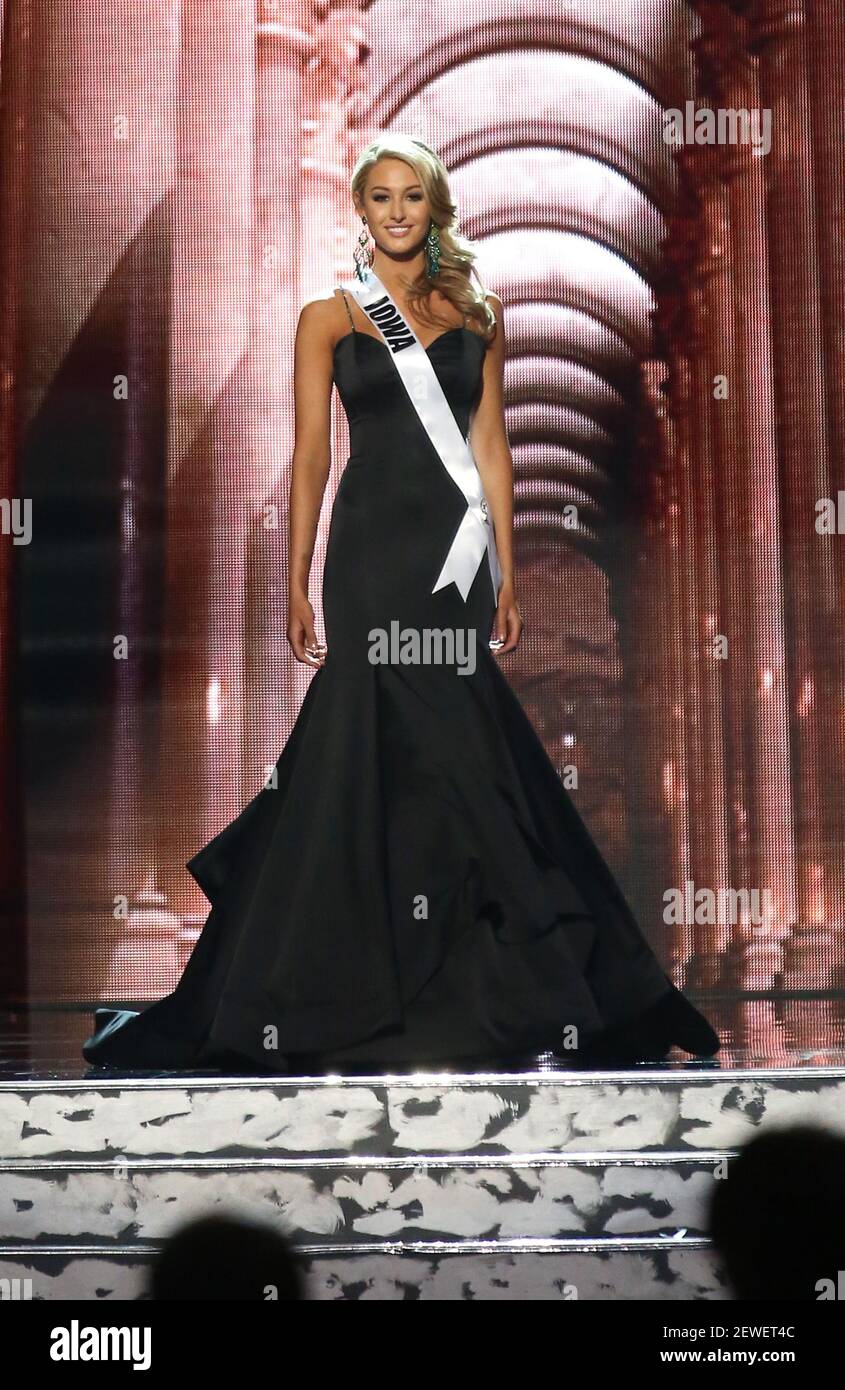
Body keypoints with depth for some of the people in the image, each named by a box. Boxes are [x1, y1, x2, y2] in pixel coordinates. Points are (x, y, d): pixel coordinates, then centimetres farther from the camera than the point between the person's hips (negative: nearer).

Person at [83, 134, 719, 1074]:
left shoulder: (474, 315, 11)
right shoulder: (329, 317, 5)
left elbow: (490, 446, 9)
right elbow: (310, 455, 2)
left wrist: (505, 575, 3)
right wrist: (297, 586, -3)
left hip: (456, 549, 2)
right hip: (372, 546, -2)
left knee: (454, 743, 1)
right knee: (376, 744, -4)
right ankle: (372, 983, 5)